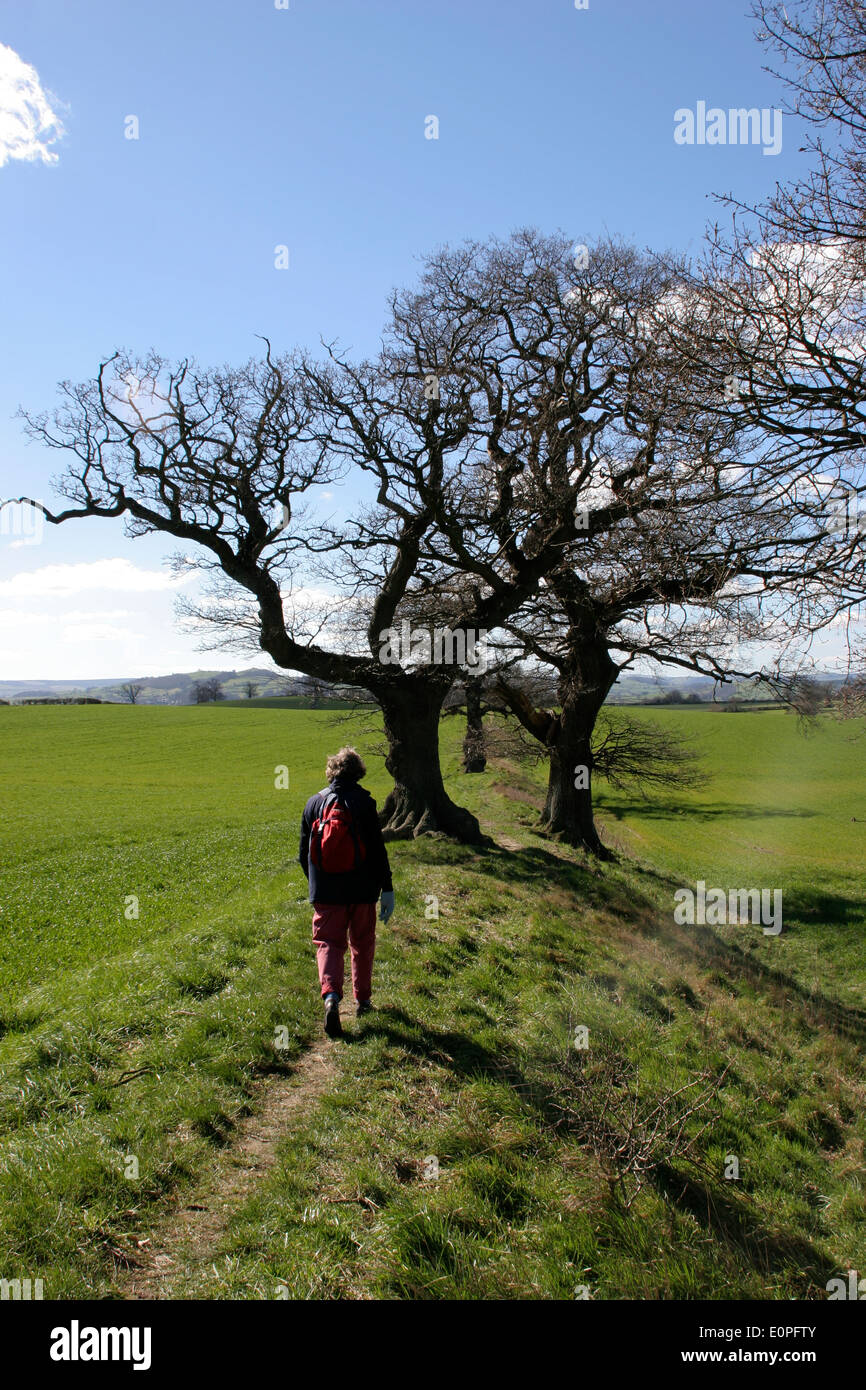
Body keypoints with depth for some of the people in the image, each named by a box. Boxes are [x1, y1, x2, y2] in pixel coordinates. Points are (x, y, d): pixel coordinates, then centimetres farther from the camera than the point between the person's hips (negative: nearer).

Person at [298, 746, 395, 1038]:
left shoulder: (314, 803, 2)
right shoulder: (363, 802, -8)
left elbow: (304, 853, 8)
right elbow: (377, 849, -10)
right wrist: (387, 888, -6)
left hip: (324, 892, 1)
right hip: (361, 890, -1)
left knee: (328, 943, 4)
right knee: (362, 943, 17)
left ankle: (331, 996, -19)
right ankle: (362, 1000, 26)